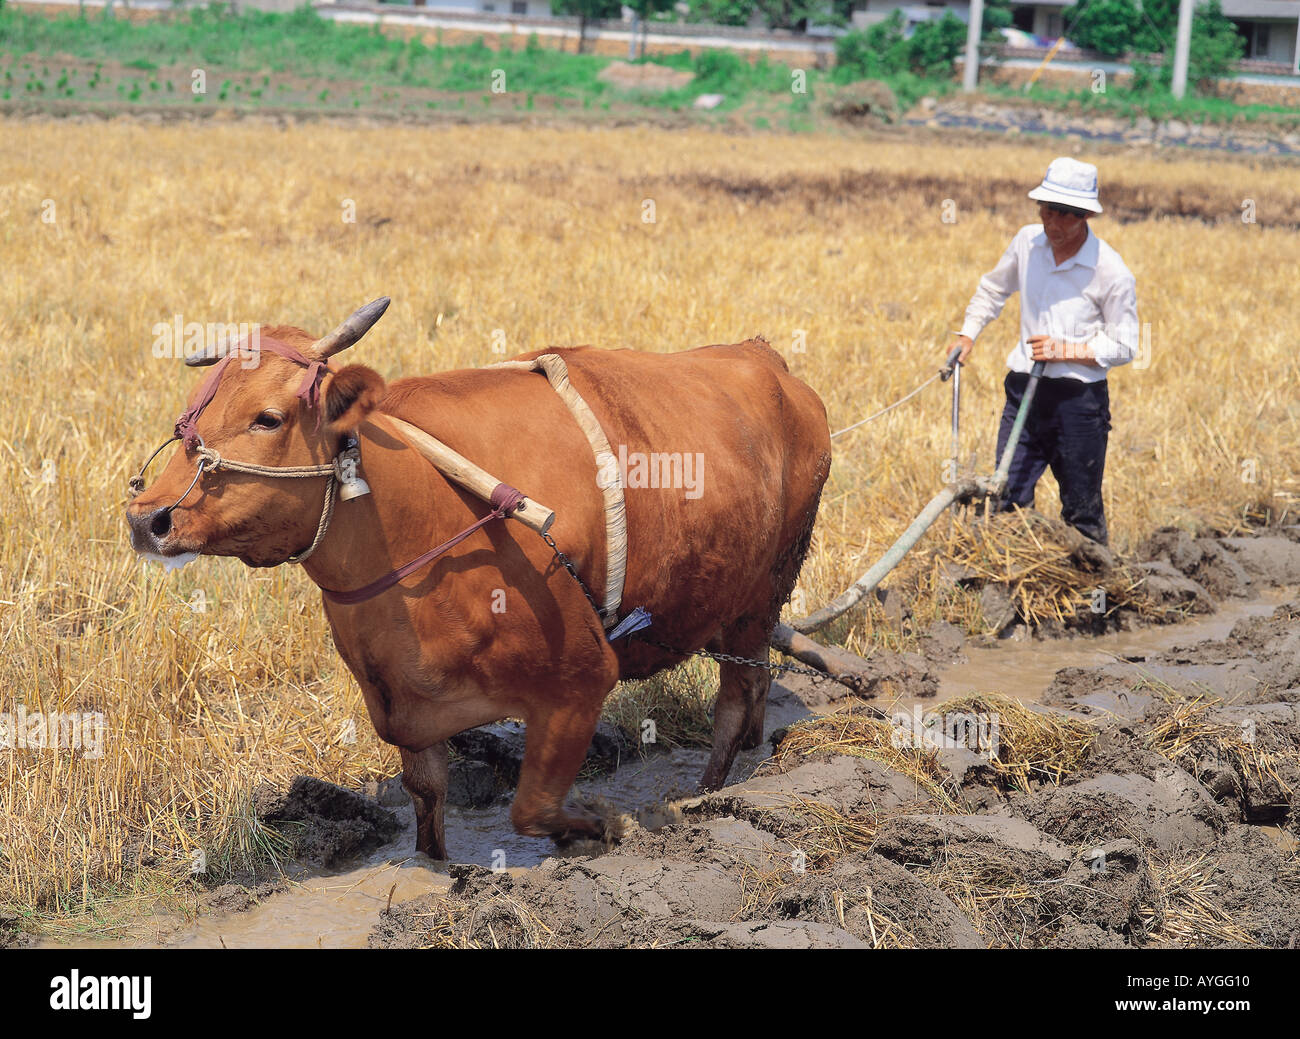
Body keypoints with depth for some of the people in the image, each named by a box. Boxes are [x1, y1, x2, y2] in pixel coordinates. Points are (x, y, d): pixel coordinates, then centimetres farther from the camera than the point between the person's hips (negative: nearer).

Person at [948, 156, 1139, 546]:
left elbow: (1123, 346, -6)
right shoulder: (1027, 241, 2)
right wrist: (968, 334, 12)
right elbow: (993, 288, 22)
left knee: (1082, 513, 4)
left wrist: (1065, 350, -16)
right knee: (1009, 502, 3)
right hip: (1024, 391, 4)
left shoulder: (1111, 272, -12)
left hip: (1080, 400, -4)